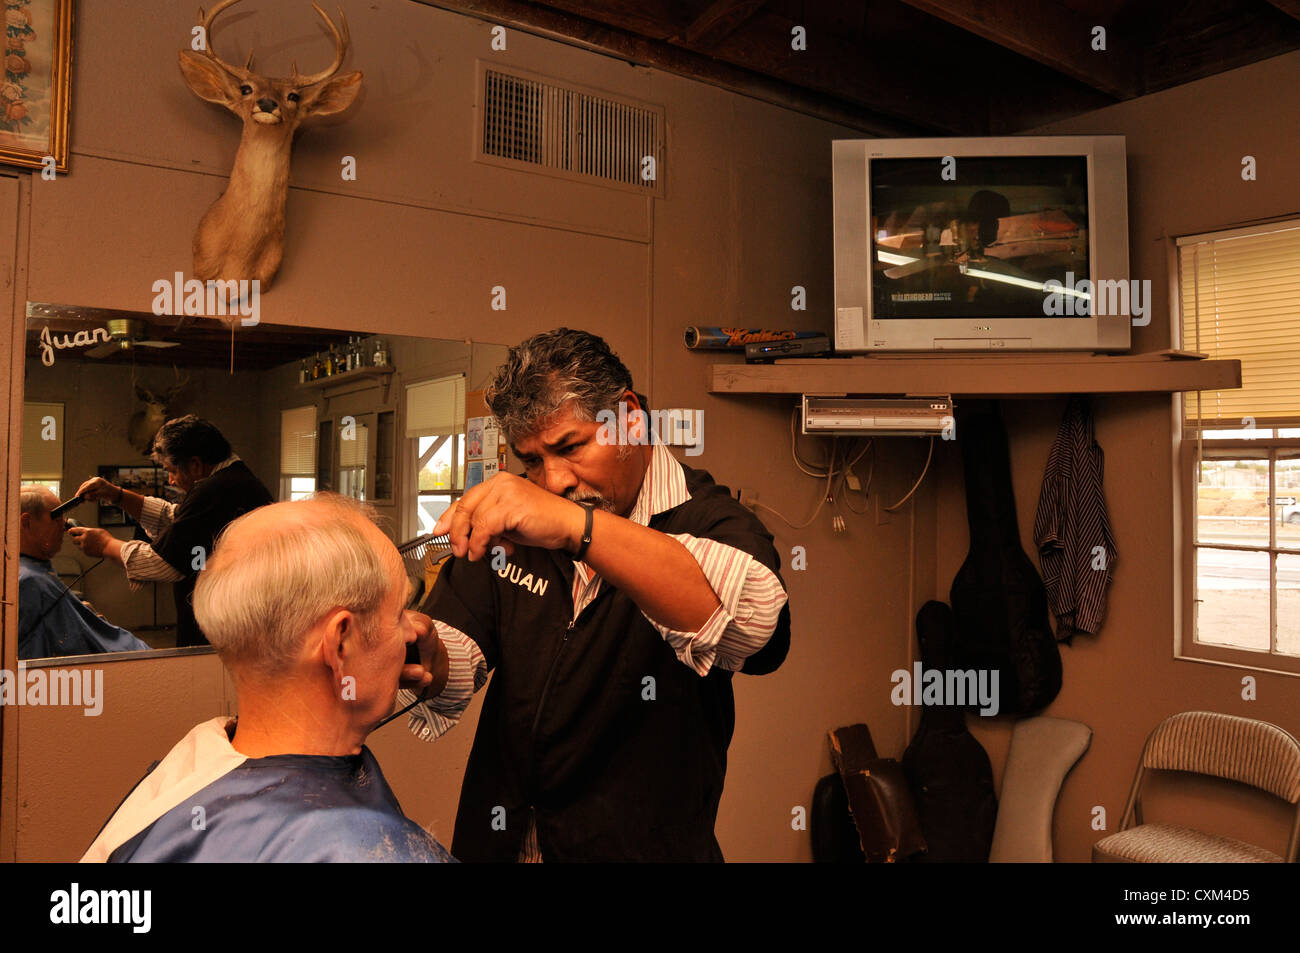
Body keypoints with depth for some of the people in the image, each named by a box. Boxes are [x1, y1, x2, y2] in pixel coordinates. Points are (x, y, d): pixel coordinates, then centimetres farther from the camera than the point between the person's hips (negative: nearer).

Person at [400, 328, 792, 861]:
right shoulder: (509, 529, -2)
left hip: (641, 844, -3)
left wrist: (577, 527, -49)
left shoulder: (707, 522, -16)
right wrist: (414, 650, -30)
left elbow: (752, 617, -40)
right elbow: (445, 690, -6)